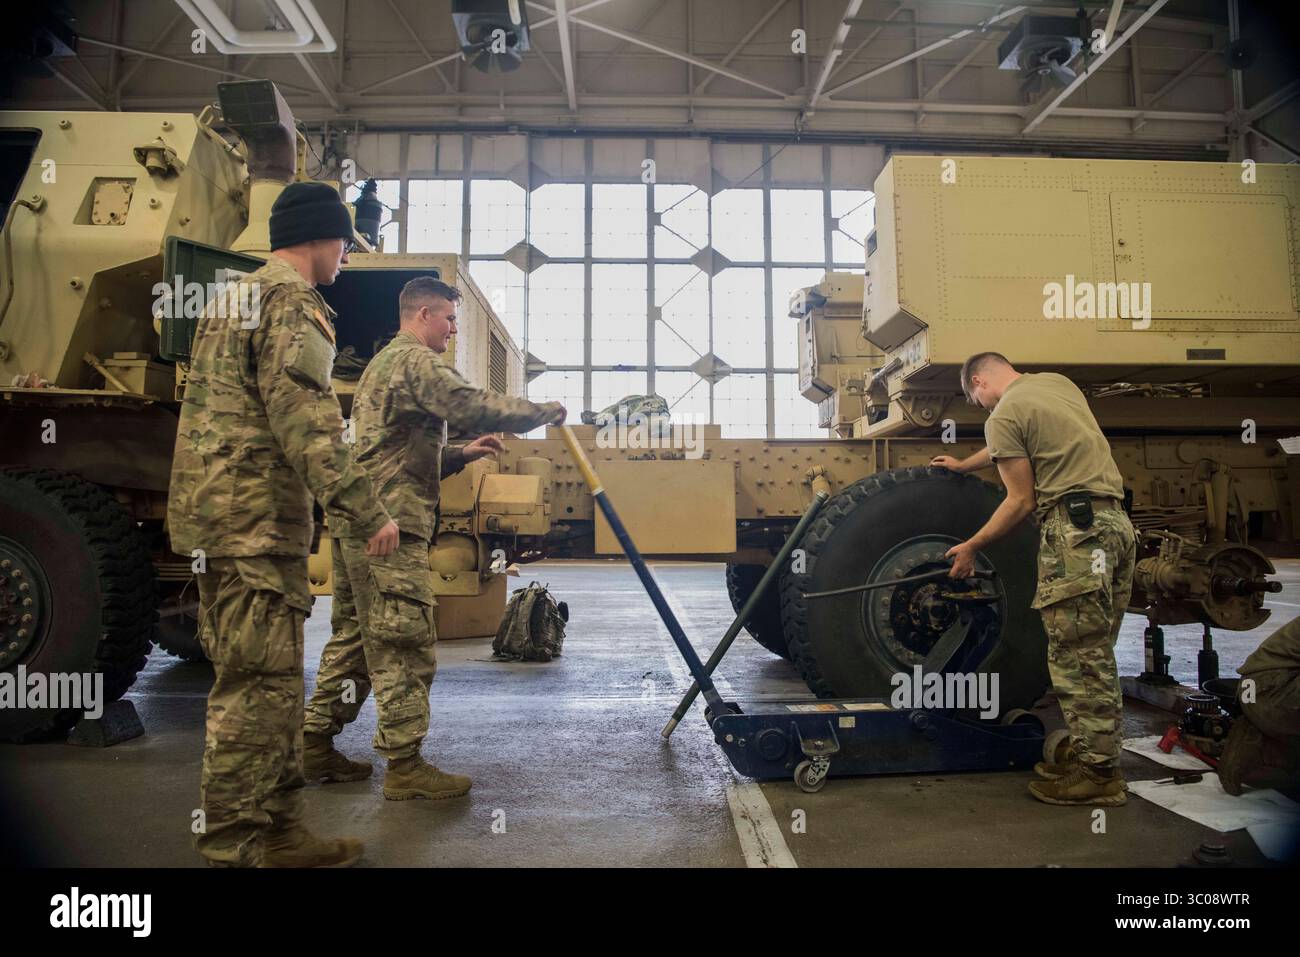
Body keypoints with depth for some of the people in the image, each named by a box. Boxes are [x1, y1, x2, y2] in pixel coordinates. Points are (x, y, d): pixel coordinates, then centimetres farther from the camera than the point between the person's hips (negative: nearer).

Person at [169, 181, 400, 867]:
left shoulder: (236, 296, 24)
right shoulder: (293, 302, -9)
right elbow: (304, 420, -20)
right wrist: (366, 512, -20)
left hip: (219, 517, 10)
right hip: (258, 521, -10)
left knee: (271, 684, 14)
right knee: (257, 688, -6)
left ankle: (280, 834, 23)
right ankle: (232, 849, 3)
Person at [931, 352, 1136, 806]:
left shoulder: (1004, 416, -6)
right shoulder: (1058, 382, 20)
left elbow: (1022, 501, -7)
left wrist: (971, 547, 3)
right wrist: (964, 465, 45)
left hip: (1076, 529, -9)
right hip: (1117, 522, 9)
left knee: (1077, 656, -3)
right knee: (1096, 654, 13)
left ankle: (1097, 773, 3)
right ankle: (1094, 753, 21)